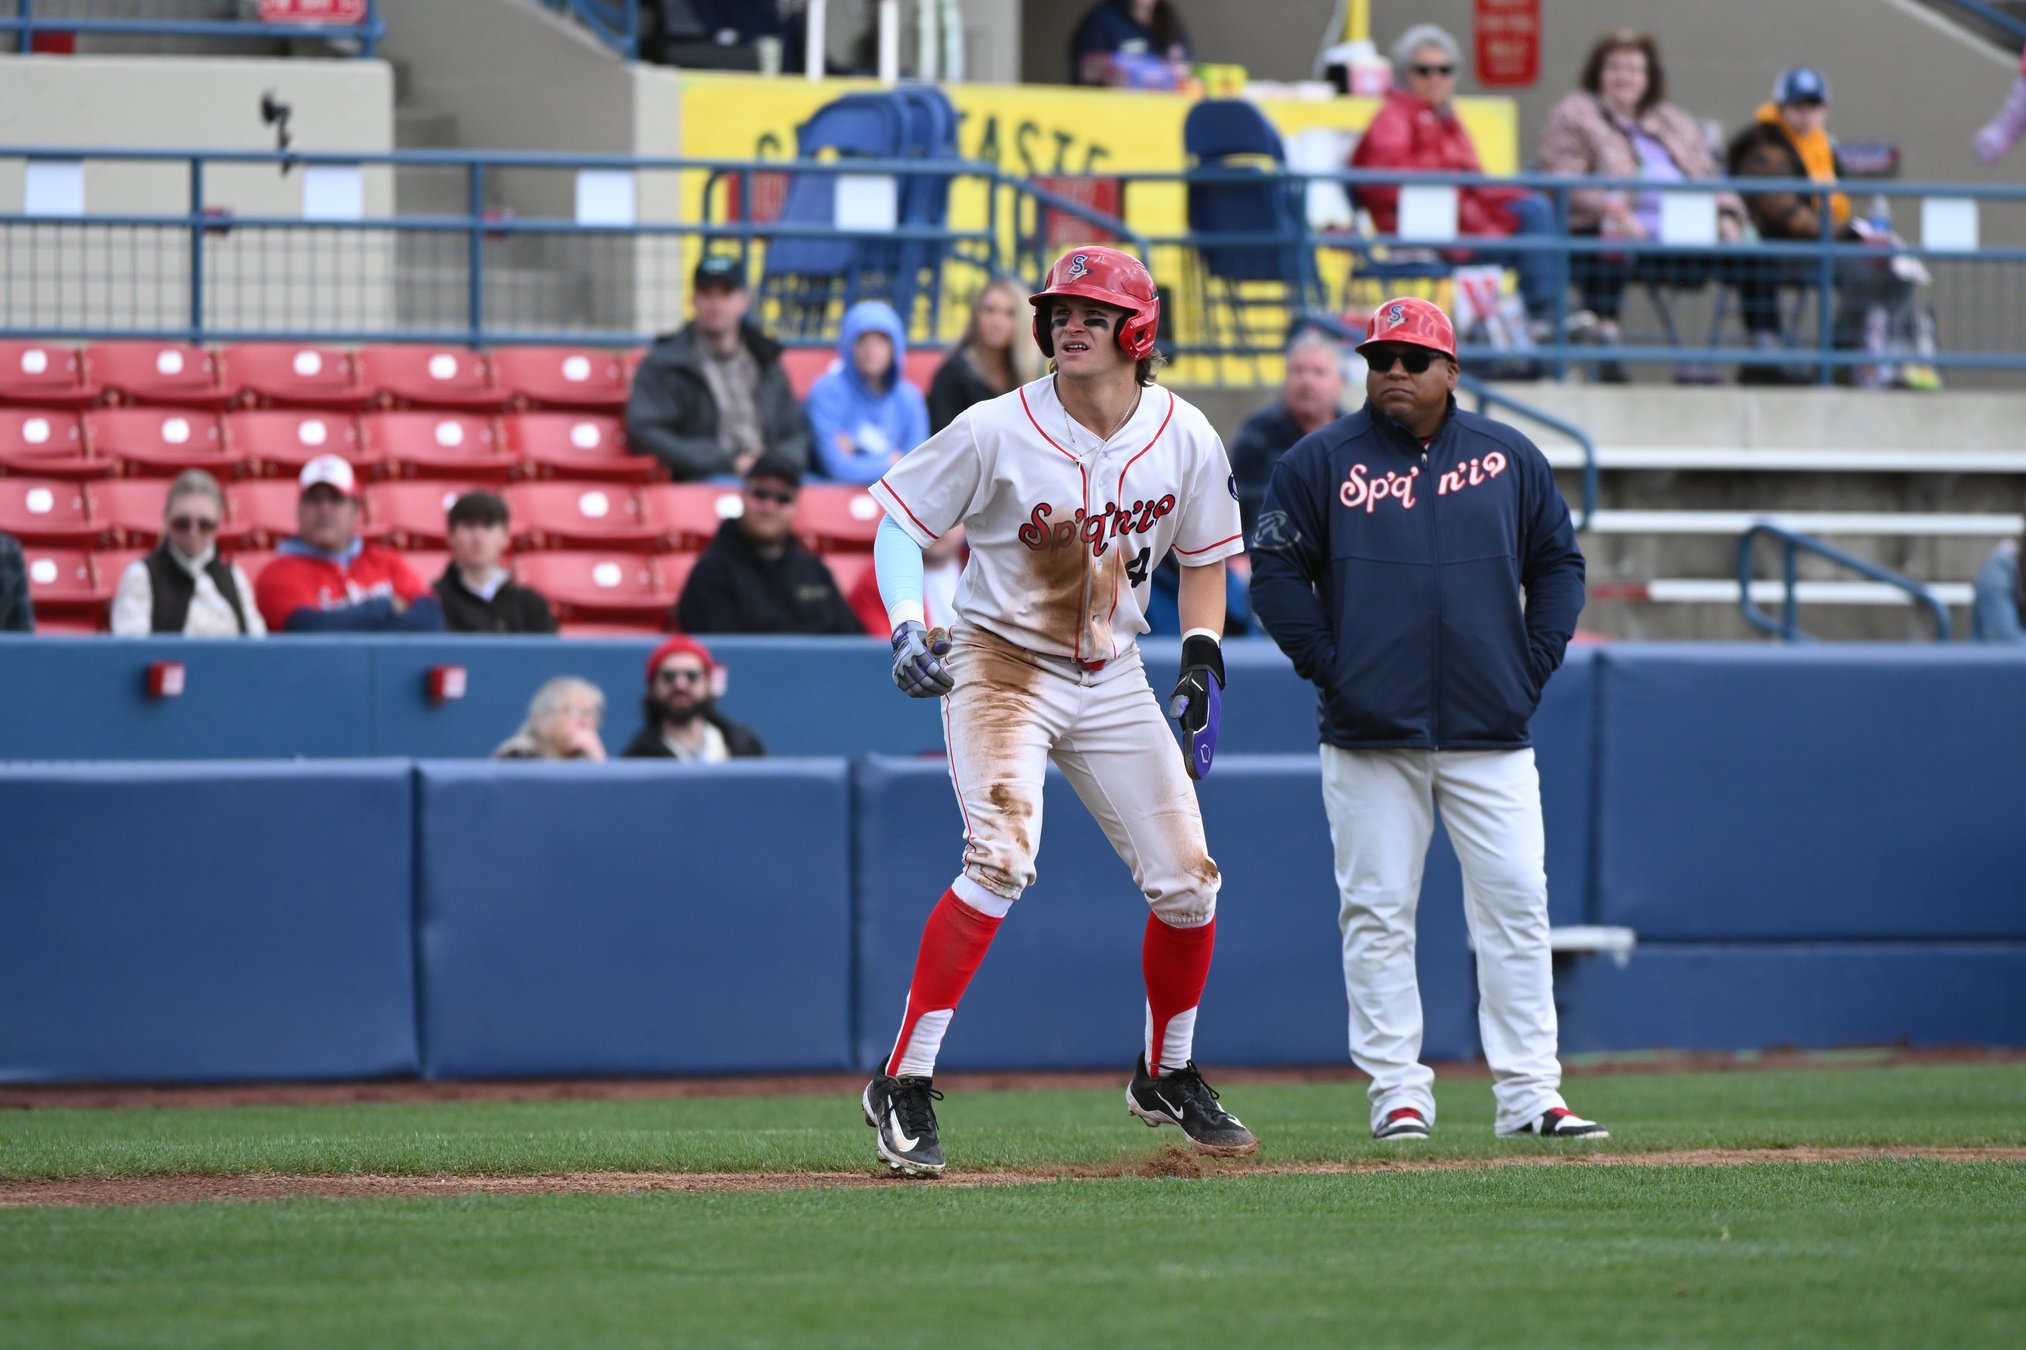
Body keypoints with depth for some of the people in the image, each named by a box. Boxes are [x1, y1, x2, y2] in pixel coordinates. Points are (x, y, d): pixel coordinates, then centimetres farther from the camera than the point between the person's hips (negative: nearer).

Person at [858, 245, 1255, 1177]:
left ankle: (1167, 1079, 28)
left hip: (1112, 678, 5)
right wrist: (905, 627, -22)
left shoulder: (1185, 439, -4)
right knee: (1001, 861, -26)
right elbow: (899, 520, -7)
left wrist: (1203, 657, 0)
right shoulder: (996, 432, -16)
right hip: (1000, 667, -5)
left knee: (1186, 881, 4)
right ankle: (904, 1085, -21)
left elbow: (1205, 553, 12)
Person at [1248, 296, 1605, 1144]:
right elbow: (1277, 574, 2)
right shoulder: (1320, 462, 3)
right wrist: (1329, 667, -7)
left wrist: (1533, 666, 2)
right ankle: (1397, 1090, 5)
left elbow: (1558, 565, 13)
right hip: (1371, 738, -1)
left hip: (1491, 733, 1)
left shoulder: (1510, 459, 9)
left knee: (1516, 905, -3)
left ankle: (1528, 1094, 0)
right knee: (1377, 914, -1)